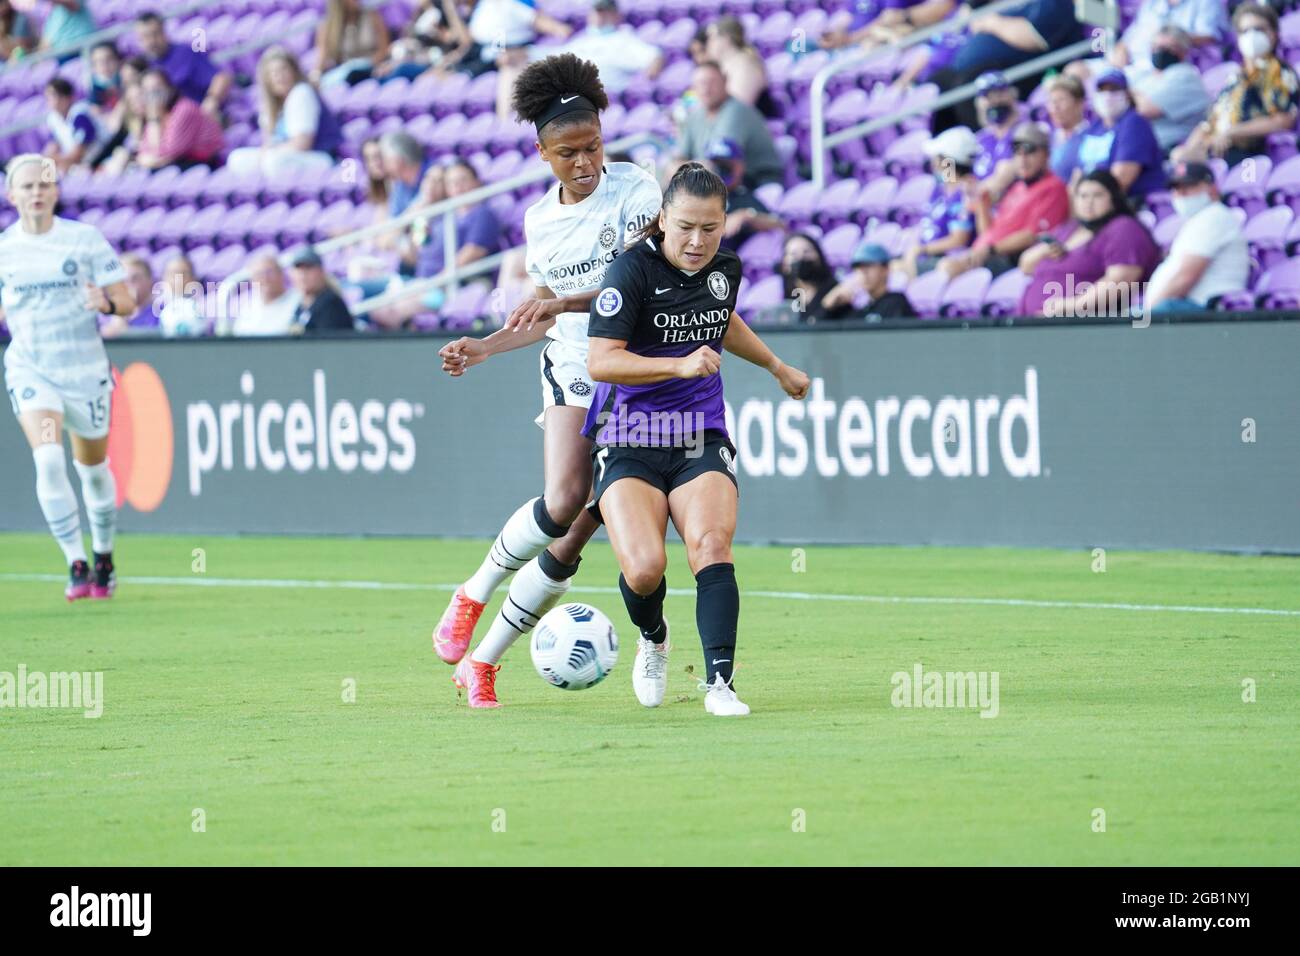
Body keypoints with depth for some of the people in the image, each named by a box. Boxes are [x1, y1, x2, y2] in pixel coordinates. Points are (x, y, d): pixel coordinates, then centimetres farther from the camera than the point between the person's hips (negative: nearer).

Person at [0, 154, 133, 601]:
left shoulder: (86, 239, -5)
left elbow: (127, 301, -4)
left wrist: (106, 303, -25)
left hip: (85, 369, 0)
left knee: (93, 467, 13)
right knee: (48, 459, -21)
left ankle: (103, 558, 36)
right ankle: (76, 564, -17)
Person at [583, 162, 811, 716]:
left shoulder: (725, 269, 6)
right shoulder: (633, 270, -13)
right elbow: (600, 361, -21)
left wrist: (778, 368, 43)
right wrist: (680, 365, -31)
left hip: (700, 440, 4)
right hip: (628, 441, -4)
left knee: (711, 543, -24)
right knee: (644, 569, -22)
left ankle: (719, 683, -26)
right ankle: (653, 641, 13)